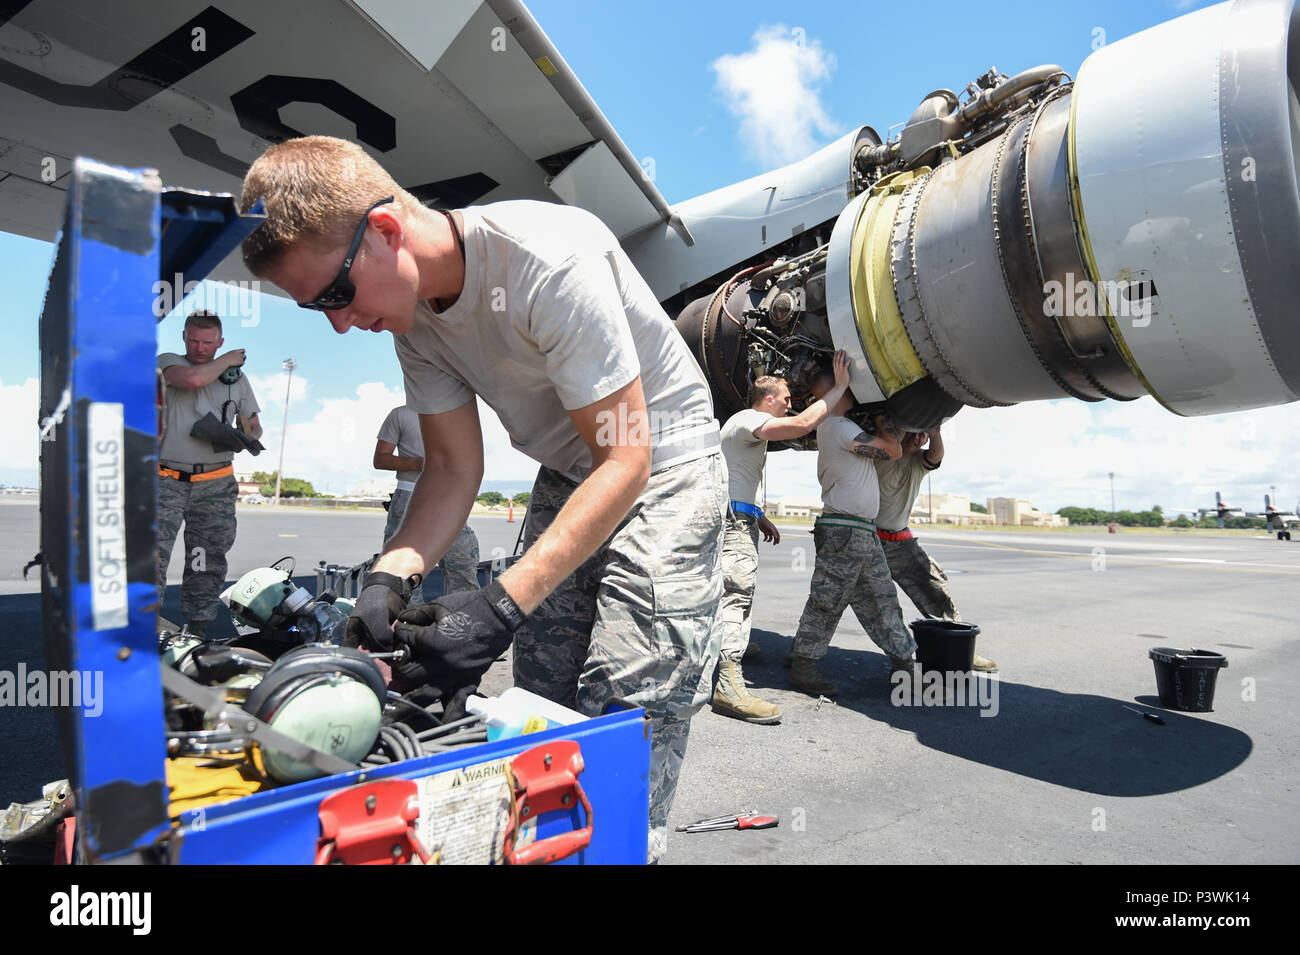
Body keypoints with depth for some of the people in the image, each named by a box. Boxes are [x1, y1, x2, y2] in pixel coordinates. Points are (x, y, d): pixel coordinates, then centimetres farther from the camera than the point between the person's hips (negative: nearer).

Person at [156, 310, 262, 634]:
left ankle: (196, 629, 20)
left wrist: (244, 438, -4)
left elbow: (253, 426, 20)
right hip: (167, 481, -3)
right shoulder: (168, 362, 4)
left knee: (207, 563, 9)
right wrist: (228, 360, -3)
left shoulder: (236, 379, 14)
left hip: (215, 486, 3)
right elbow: (193, 379, -20)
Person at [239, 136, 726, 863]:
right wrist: (393, 574, -17)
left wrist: (502, 606, -32)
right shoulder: (414, 316, -4)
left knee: (627, 709, -12)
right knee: (543, 700, 6)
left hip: (663, 467, -6)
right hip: (569, 476, 7)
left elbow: (626, 460, -28)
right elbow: (455, 467, 0)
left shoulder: (551, 261, -29)